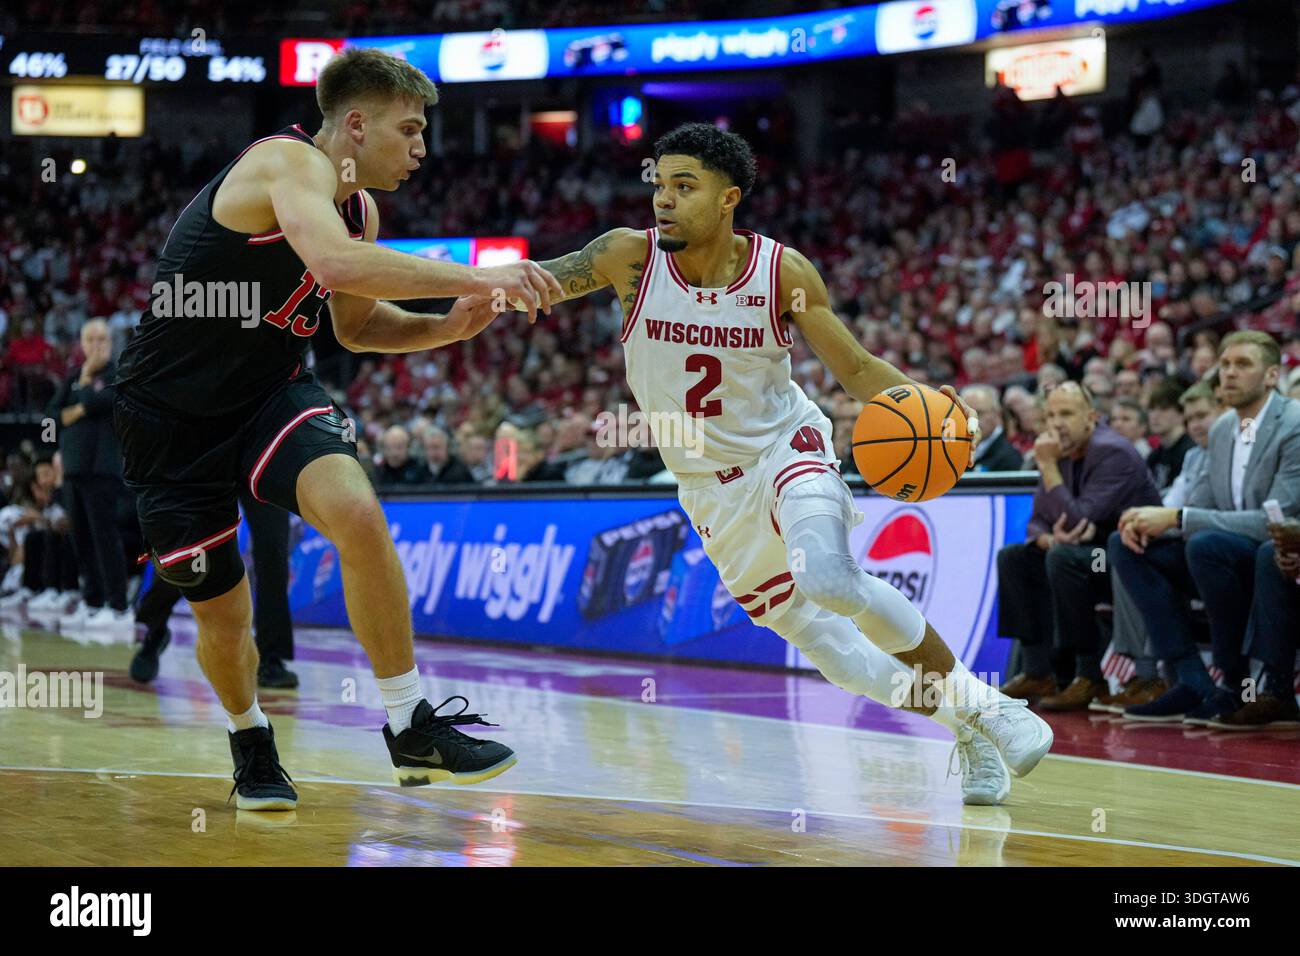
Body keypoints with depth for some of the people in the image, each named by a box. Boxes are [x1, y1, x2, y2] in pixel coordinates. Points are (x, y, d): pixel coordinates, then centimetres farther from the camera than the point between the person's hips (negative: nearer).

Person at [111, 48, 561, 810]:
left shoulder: (360, 208, 4)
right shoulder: (289, 162, -22)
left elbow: (358, 325, 19)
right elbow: (337, 264, -42)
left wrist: (448, 327, 0)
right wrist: (477, 278, -41)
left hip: (272, 390, 6)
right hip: (174, 413, -6)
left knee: (358, 511, -24)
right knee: (224, 616, 4)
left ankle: (412, 728, -15)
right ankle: (251, 741, 36)